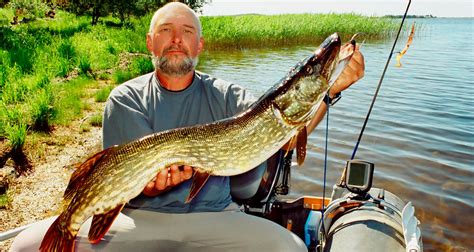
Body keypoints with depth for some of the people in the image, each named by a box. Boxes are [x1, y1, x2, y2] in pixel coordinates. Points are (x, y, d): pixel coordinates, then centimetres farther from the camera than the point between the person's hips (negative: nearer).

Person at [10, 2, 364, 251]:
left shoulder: (224, 94, 6)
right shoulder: (126, 98, 3)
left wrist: (332, 88, -21)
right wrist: (156, 182, -27)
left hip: (215, 217, 1)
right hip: (140, 217, 0)